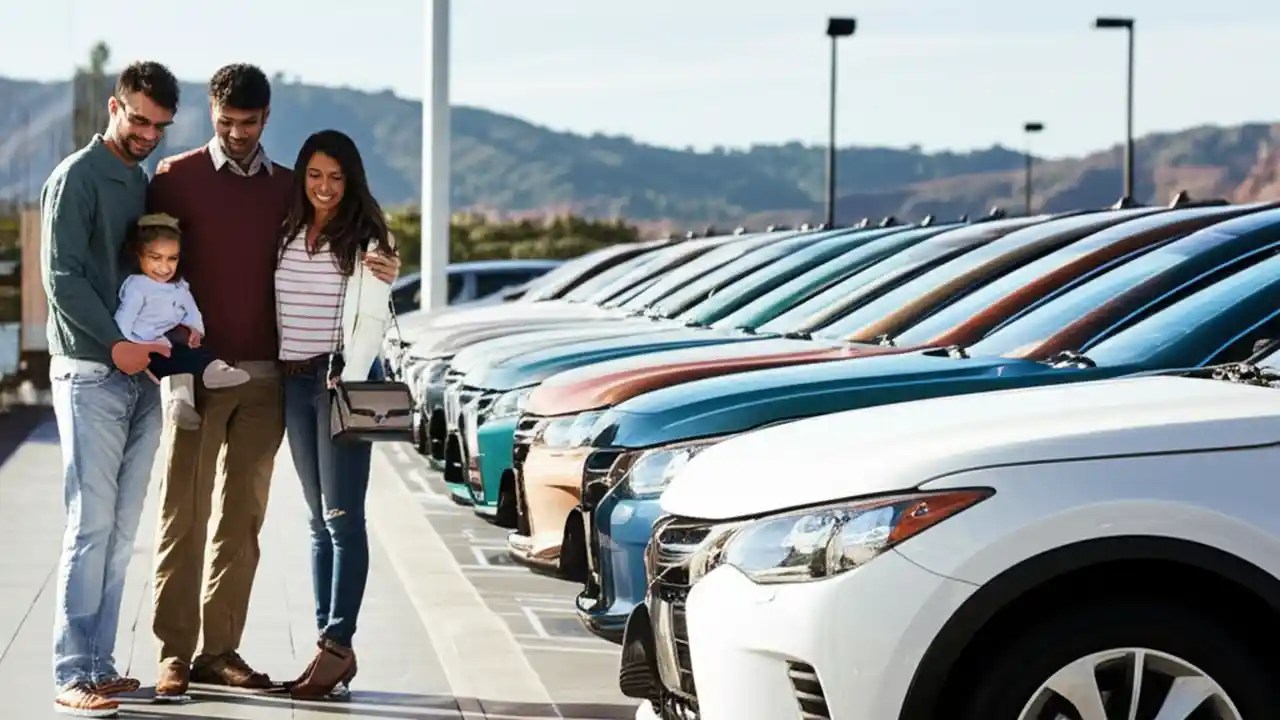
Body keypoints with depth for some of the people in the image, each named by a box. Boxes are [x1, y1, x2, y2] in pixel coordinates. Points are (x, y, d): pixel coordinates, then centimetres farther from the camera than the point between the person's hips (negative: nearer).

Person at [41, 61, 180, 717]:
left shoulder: (141, 182, 17)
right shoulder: (76, 178, -6)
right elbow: (61, 275, -13)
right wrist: (115, 344, -18)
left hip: (139, 374, 7)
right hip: (89, 374, -7)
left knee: (120, 532, 6)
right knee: (91, 526, -9)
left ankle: (100, 664, 10)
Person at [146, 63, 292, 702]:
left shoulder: (287, 188, 13)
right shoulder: (175, 178, 3)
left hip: (264, 375, 3)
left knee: (242, 518, 4)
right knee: (183, 513, -4)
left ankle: (218, 650, 10)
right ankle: (173, 653, -2)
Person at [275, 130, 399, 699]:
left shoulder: (367, 239, -3)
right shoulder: (286, 235, 11)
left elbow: (372, 321, -7)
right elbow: (274, 309, 13)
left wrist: (349, 383, -15)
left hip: (344, 378, -6)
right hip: (293, 380, 6)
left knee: (341, 517, -8)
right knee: (319, 520, 7)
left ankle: (337, 646, -9)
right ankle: (330, 644, 9)